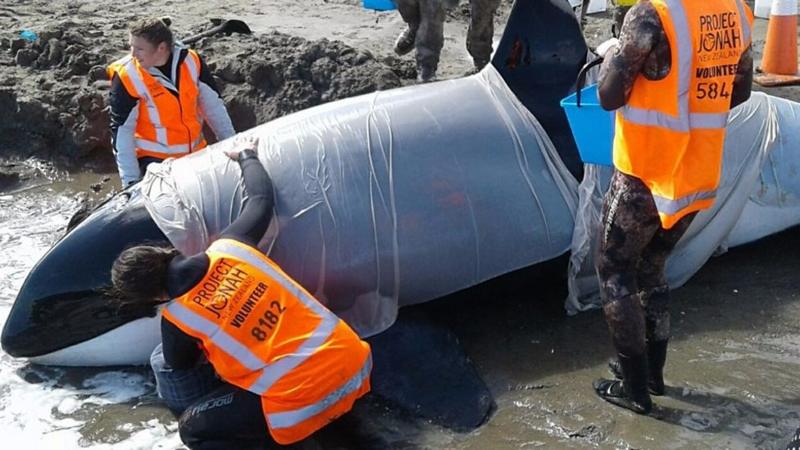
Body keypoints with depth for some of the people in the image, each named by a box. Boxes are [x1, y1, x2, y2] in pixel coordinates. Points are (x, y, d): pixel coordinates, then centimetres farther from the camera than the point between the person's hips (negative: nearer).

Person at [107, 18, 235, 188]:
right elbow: (121, 130, -14)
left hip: (196, 153, 4)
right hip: (155, 159, -4)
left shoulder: (191, 61, -9)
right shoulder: (127, 77, -17)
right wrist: (131, 181, -19)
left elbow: (213, 105, 3)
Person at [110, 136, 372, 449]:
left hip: (302, 401, -5)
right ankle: (336, 405, 20)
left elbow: (182, 368, 18)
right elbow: (262, 199, 20)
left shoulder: (175, 320, -5)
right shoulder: (230, 247, 2)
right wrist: (246, 156, 38)